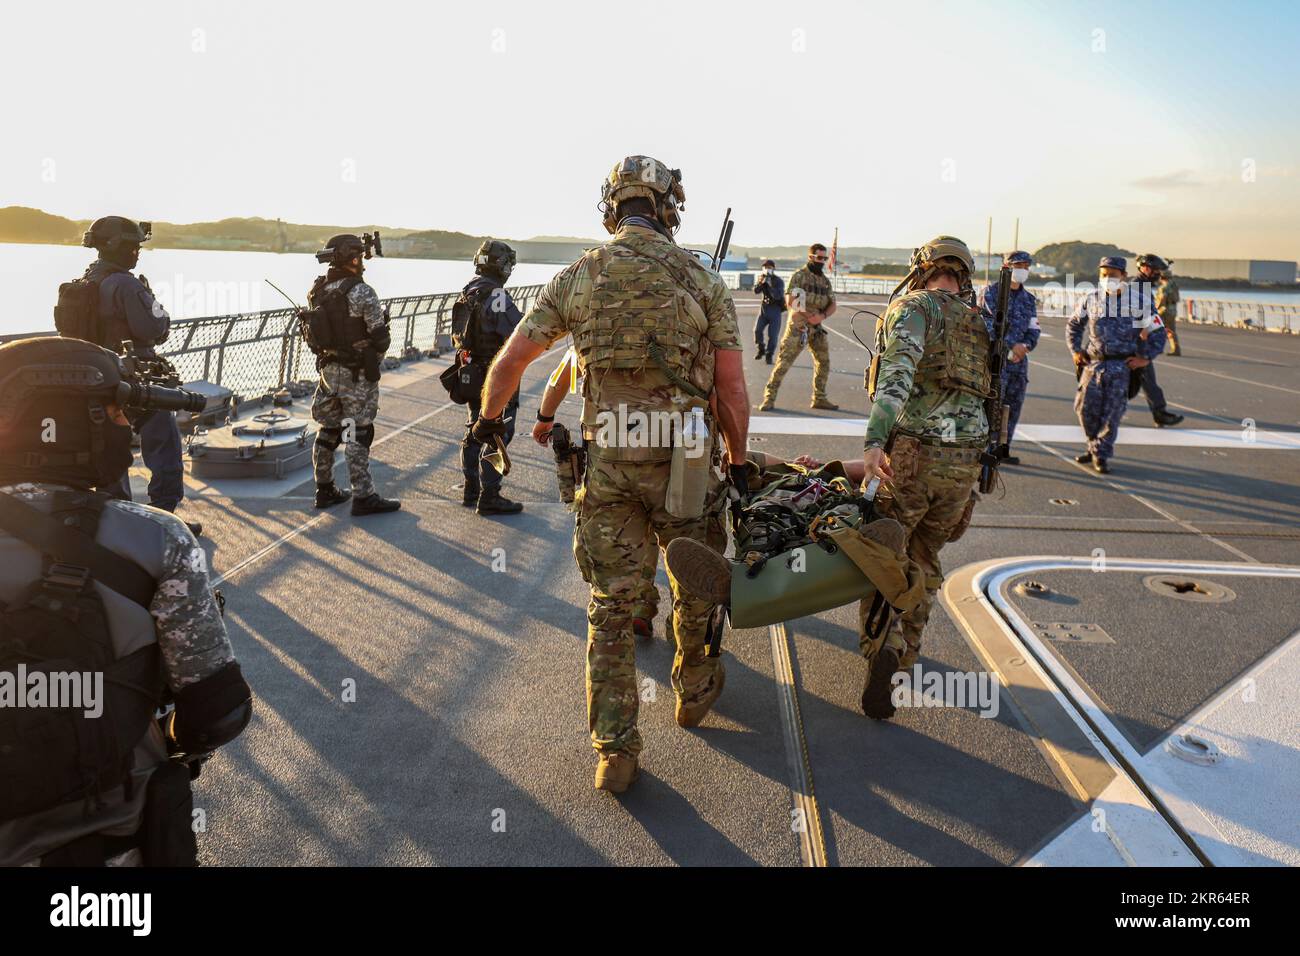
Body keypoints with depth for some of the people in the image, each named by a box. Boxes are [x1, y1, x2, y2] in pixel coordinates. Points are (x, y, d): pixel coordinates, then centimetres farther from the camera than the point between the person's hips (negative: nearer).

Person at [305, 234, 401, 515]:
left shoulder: (317, 290, 3)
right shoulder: (362, 293, -18)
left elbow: (313, 334, 10)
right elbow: (380, 336, -15)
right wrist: (374, 360, 2)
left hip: (328, 368, 7)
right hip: (357, 374, -7)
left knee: (328, 430, 15)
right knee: (356, 434, -3)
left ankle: (325, 490, 25)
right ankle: (363, 497, 2)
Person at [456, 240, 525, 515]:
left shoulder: (468, 292, 8)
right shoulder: (497, 297, -20)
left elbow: (459, 333, 15)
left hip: (473, 371, 9)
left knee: (475, 430, 17)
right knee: (497, 435, -3)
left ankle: (471, 491, 27)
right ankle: (489, 497, 0)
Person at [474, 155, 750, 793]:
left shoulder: (577, 277, 1)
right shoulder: (703, 281, -1)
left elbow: (509, 362, 5)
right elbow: (733, 391, -2)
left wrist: (488, 418, 23)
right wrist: (737, 462, 12)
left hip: (608, 462, 1)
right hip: (684, 462, 0)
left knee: (611, 606, 10)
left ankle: (615, 752, 15)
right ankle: (694, 691, 44)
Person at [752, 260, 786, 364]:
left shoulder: (778, 281, -10)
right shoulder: (763, 278, 6)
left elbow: (778, 296, -23)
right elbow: (756, 292, -1)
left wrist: (770, 283, -26)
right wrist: (759, 282, -18)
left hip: (775, 309, -4)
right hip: (764, 307, 4)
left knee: (772, 334, -8)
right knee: (757, 329, -8)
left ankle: (769, 355, 3)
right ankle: (761, 349, 14)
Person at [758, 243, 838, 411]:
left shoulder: (826, 280, 14)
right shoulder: (799, 276, -5)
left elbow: (832, 305, 11)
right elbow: (790, 302, -13)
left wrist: (822, 316, -10)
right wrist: (810, 315, -15)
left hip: (817, 328, 6)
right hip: (798, 326, -6)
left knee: (824, 363, 10)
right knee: (784, 361, -11)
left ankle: (819, 398, 23)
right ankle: (769, 398, -8)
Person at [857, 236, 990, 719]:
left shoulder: (913, 308, 0)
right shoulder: (980, 325, 20)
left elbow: (897, 374, -19)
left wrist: (874, 442, -31)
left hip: (912, 453, -5)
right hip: (965, 462, 5)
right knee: (925, 558, 21)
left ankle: (883, 647, -13)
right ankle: (905, 653, 29)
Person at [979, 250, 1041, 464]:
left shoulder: (1029, 299, 16)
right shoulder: (991, 292, -2)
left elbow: (1034, 329, 14)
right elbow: (988, 324, -13)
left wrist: (1026, 346, -8)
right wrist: (1012, 345, -19)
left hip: (1019, 360, 6)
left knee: (1014, 405, 9)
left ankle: (1003, 449, 18)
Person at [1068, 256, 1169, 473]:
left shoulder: (1139, 301, -3)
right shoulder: (1092, 299, 5)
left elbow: (1158, 332, 2)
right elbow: (1073, 324, 20)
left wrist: (1146, 358, -5)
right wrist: (1076, 350, 11)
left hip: (1122, 366, -3)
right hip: (1093, 363, 3)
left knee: (1112, 413, -3)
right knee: (1085, 408, 3)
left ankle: (1101, 454, 7)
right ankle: (1095, 447, 24)